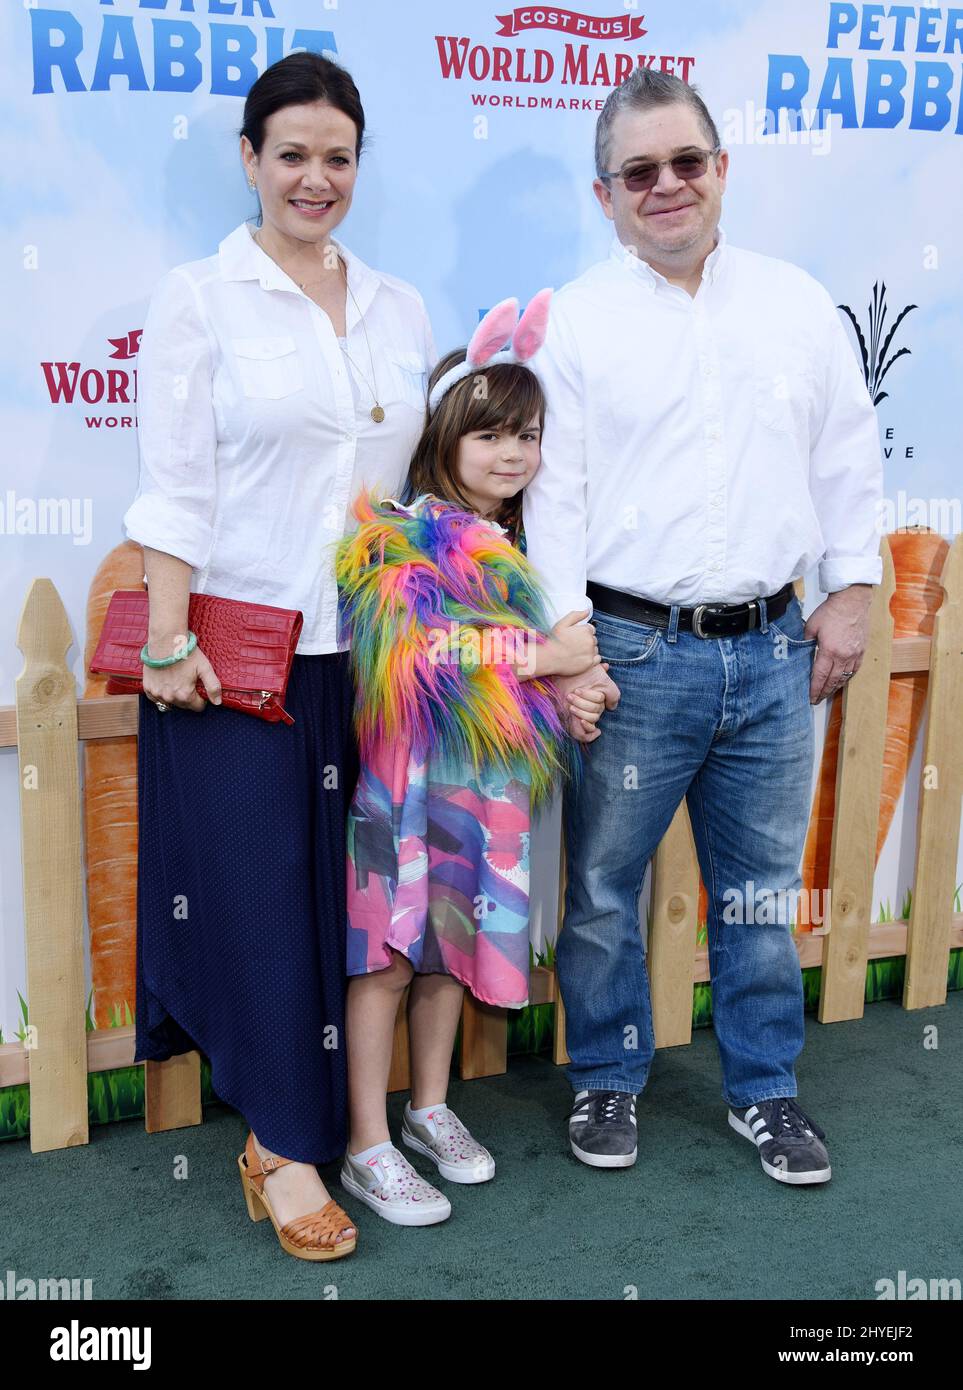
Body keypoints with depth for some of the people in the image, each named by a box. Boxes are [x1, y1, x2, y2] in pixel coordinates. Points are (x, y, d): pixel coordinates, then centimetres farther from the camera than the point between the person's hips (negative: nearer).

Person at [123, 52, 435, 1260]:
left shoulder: (399, 309, 12)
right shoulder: (198, 299, -1)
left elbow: (428, 471, 14)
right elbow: (173, 487, -6)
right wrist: (167, 643, -12)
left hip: (364, 646, 5)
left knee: (342, 885, 8)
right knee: (256, 881, -1)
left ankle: (286, 1130, 24)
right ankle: (288, 1148, 14)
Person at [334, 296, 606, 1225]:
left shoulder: (514, 547, 13)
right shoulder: (404, 536, -10)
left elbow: (548, 648, 18)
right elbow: (423, 646, -22)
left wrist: (575, 688, -4)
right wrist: (545, 656, -18)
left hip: (485, 779, 7)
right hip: (407, 773, -7)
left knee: (451, 943, 16)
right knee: (386, 956, -1)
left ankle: (430, 1108, 32)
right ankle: (368, 1150, 9)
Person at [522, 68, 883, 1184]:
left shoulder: (797, 304, 10)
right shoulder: (573, 322, 0)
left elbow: (848, 457, 13)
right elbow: (550, 492, -4)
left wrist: (851, 591, 7)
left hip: (772, 652, 3)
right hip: (633, 651, -2)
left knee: (762, 888, 13)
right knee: (604, 883, 8)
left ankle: (762, 1088, 31)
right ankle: (607, 1082, 29)